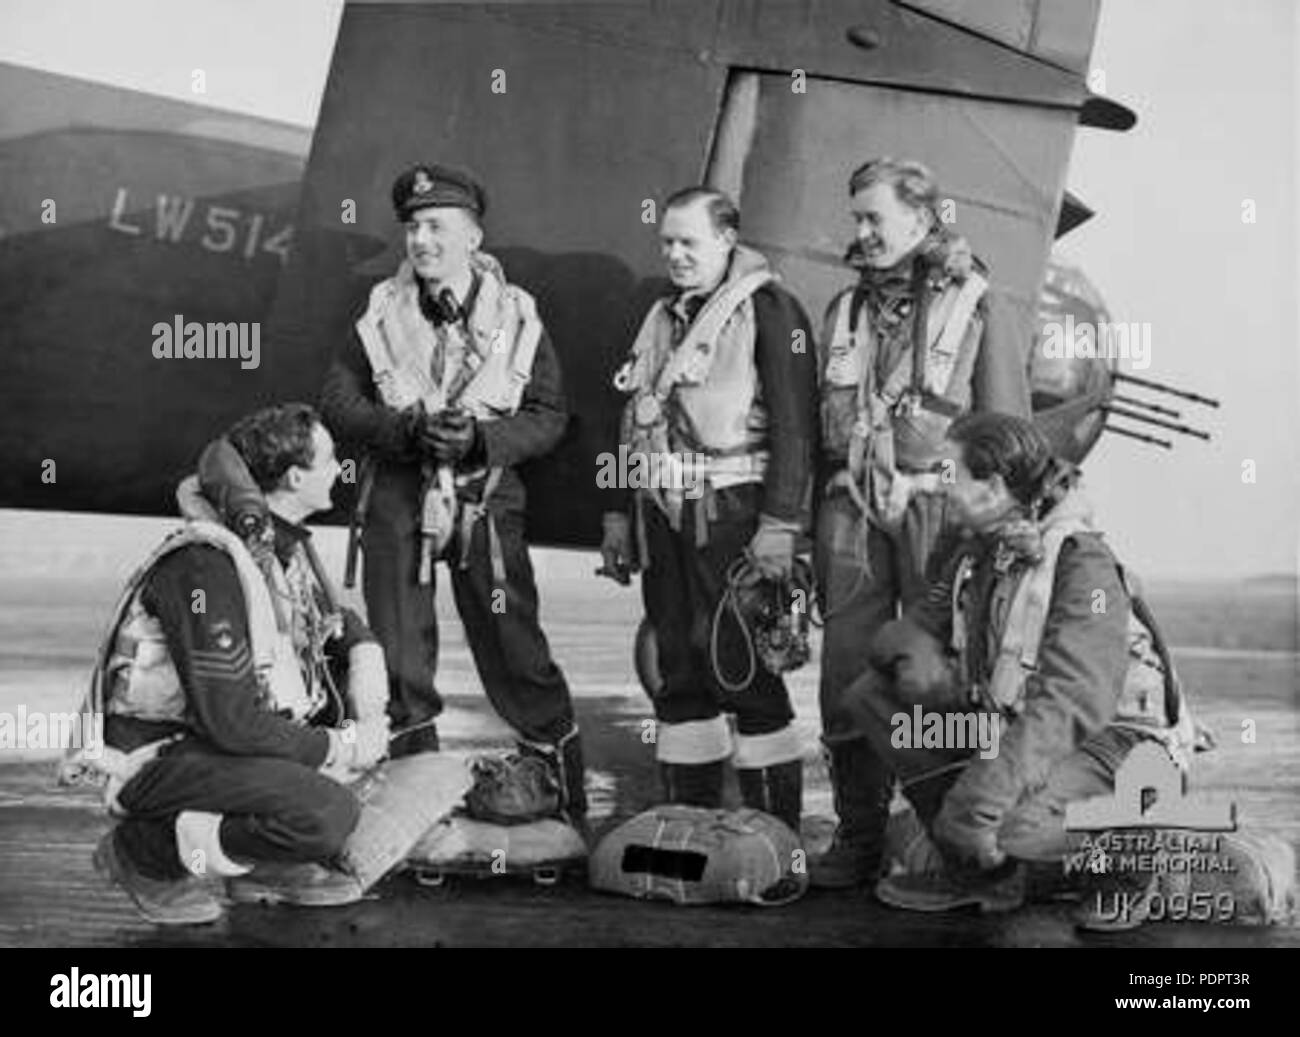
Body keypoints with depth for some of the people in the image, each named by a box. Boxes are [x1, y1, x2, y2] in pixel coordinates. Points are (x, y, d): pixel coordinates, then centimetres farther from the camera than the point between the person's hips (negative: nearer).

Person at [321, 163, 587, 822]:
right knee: (398, 657, 5)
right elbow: (337, 402, 1)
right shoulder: (381, 315, 3)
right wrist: (407, 429, -16)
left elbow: (549, 417, -1)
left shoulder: (517, 318, 0)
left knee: (513, 651, 1)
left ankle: (566, 800, 16)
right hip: (397, 498, 2)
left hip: (486, 501, -1)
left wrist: (480, 438, -18)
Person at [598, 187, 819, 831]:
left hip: (731, 514, -7)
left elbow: (795, 425, -11)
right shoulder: (662, 319, 19)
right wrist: (618, 517, 20)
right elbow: (633, 426, 25)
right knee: (678, 671, 10)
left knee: (742, 671, -8)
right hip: (662, 518, 7)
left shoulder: (768, 310, -4)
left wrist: (779, 525, -17)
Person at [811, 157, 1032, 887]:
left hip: (935, 506, -5)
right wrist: (812, 526, 12)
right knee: (847, 674, 4)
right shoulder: (848, 308, 16)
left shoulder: (977, 306, 0)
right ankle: (858, 837, 14)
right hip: (851, 507, 5)